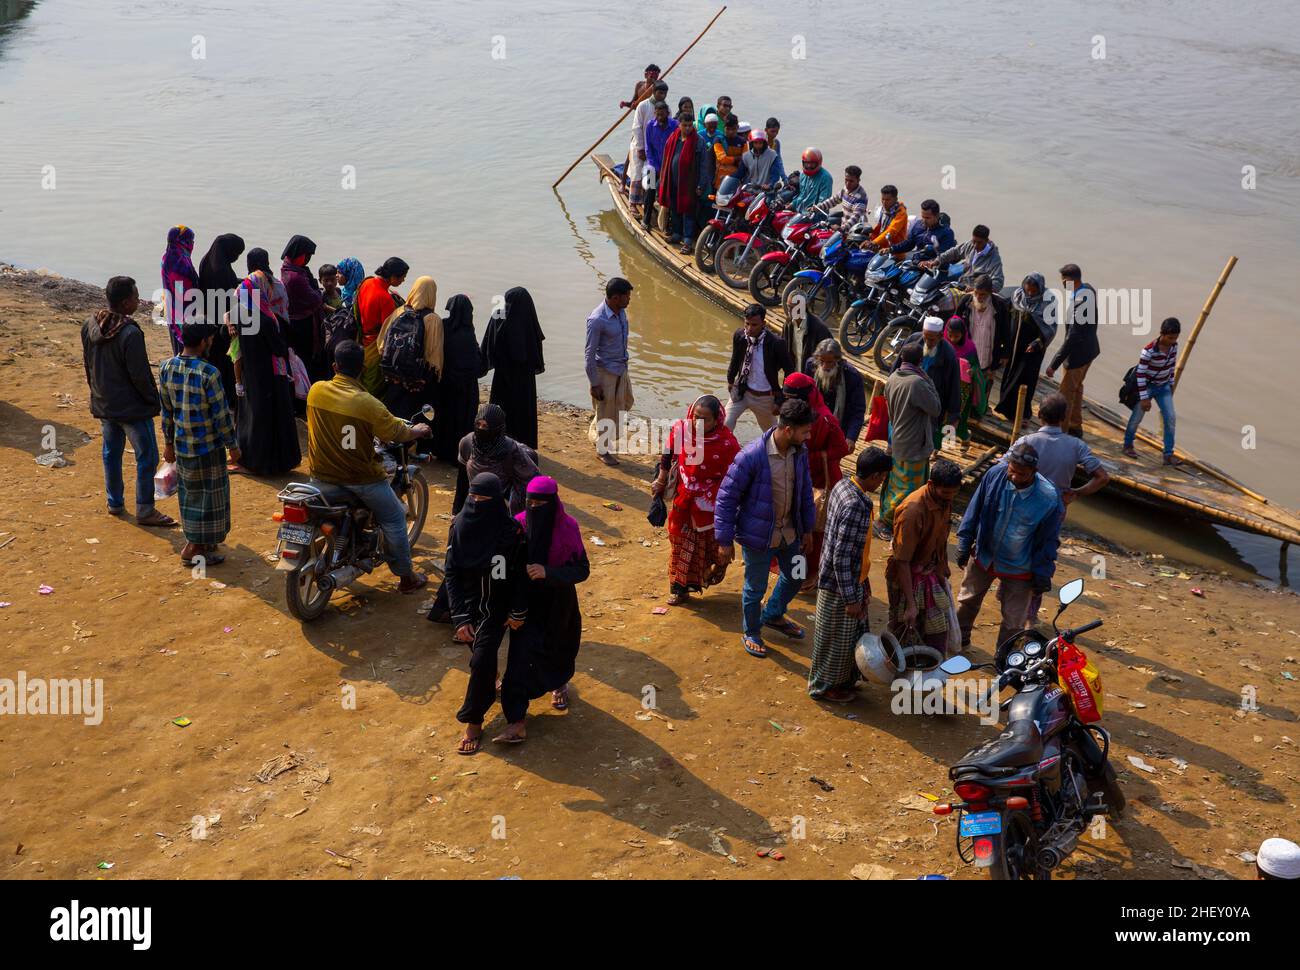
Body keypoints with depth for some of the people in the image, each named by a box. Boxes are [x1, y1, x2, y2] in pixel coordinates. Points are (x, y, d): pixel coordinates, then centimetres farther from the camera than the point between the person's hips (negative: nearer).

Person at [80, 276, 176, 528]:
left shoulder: (90, 327, -1)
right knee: (147, 457, 4)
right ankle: (145, 511, 9)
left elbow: (87, 364, 11)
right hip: (132, 408, -8)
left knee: (111, 453, 20)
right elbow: (141, 376, -21)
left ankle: (115, 502, 32)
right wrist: (155, 400, -6)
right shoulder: (130, 334, -25)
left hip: (104, 405, 8)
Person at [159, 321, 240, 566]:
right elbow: (221, 415, -16)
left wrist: (168, 442, 17)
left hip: (181, 444, 7)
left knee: (190, 492, 19)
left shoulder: (166, 368, -2)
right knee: (210, 494, 7)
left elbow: (166, 410, 7)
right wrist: (232, 445, -4)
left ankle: (197, 541, 33)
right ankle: (194, 548, 12)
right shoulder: (208, 374, -22)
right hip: (208, 446, -6)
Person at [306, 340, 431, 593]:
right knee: (394, 519, 15)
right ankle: (406, 577, 23)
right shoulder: (367, 403, -23)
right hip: (361, 478, -5)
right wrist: (418, 430, 11)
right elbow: (397, 432, -11)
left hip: (321, 474, 5)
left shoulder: (316, 391, -8)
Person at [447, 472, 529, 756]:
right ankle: (490, 680, 54)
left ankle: (473, 722, 2)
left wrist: (518, 612, -6)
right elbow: (452, 573, -9)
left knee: (482, 659, -12)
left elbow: (521, 573, -8)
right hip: (469, 603, 3)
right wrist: (460, 617, -14)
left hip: (498, 607, -3)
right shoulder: (460, 527, -13)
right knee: (481, 655, 19)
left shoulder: (512, 532, -19)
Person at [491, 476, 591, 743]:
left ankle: (559, 685, 53)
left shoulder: (567, 528, -17)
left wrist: (548, 572, -31)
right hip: (527, 603, 0)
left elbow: (582, 569, -17)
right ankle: (516, 722, -5)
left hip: (558, 604, 0)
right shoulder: (519, 524, -13)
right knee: (522, 655, -7)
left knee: (558, 650, 19)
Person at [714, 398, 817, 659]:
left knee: (795, 577, 22)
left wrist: (807, 529, 14)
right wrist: (725, 540, -16)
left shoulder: (800, 452, -8)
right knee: (755, 588, 11)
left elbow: (805, 491, 8)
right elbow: (727, 496, -19)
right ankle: (751, 634, 37)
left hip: (790, 532, 6)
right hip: (759, 535, -6)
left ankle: (773, 615, 51)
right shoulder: (752, 456, -27)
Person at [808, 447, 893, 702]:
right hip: (840, 583, -9)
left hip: (852, 578, 9)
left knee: (854, 631, 24)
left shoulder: (843, 485, -3)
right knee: (836, 638, 11)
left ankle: (844, 678, 42)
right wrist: (850, 598, -22)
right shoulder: (856, 506, -32)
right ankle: (824, 686, 30)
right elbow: (842, 557, -29)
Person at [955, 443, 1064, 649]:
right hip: (983, 556, 3)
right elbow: (975, 509, -6)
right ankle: (959, 640, 50)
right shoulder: (995, 474, -21)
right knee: (967, 602, 24)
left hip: (1018, 569, -3)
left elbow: (1049, 540, -11)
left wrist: (1042, 575, -7)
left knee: (1013, 620, 11)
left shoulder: (1050, 500, -26)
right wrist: (964, 545, -1)